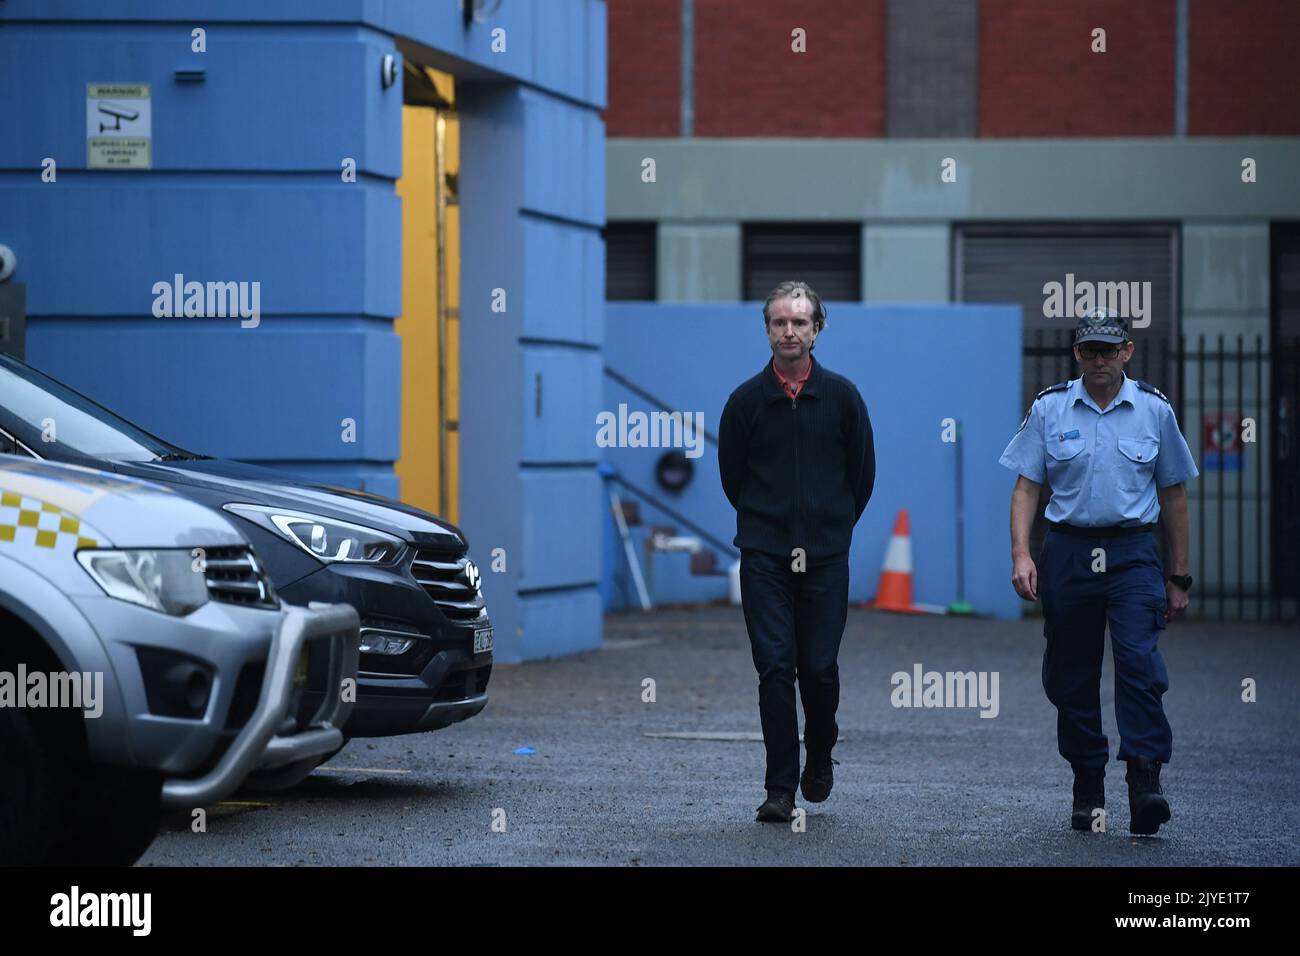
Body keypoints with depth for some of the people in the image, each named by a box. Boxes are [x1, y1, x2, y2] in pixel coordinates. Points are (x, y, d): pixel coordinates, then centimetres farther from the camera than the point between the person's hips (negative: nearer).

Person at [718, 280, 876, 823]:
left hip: (825, 555, 0)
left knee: (819, 667, -2)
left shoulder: (841, 396, 3)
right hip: (764, 556, 0)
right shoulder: (746, 400, 2)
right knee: (775, 668, -6)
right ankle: (780, 789, -2)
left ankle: (820, 754, 27)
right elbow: (731, 474, 12)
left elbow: (862, 472, 11)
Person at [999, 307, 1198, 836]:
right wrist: (1021, 554, -10)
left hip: (1132, 554, -1)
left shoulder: (1154, 409, 5)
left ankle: (1145, 784, -20)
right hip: (1068, 551, 1)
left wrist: (1179, 577, 11)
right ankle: (1087, 787, 17)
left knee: (1139, 662, -16)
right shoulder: (1049, 408, 4)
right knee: (1071, 675, 5)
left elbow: (1173, 496, 11)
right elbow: (1026, 486, 4)